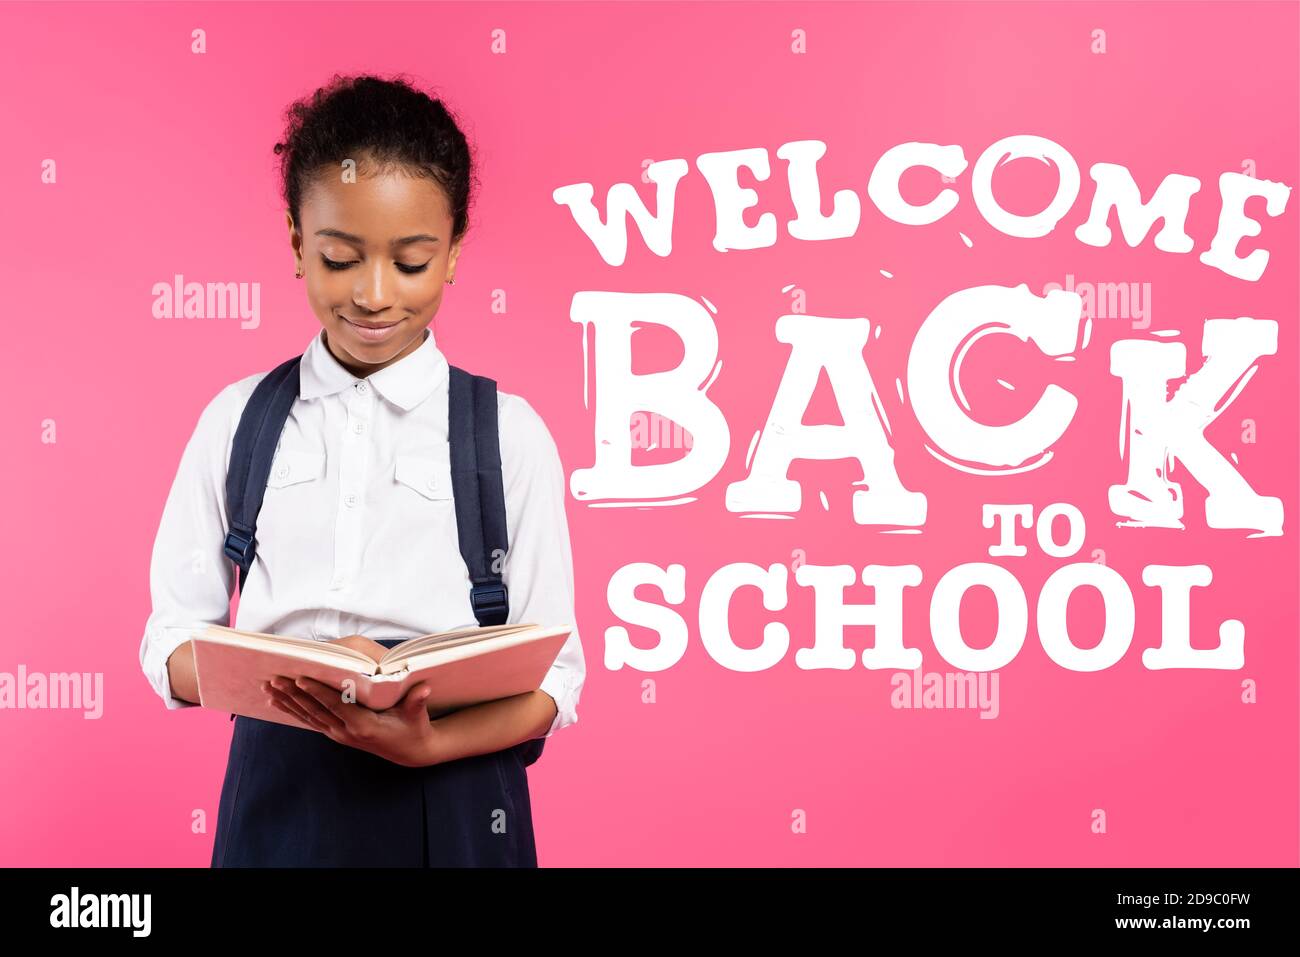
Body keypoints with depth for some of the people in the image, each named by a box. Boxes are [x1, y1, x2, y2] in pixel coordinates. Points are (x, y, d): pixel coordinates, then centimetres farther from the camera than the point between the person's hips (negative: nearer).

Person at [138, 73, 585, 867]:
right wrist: (281, 675, -18)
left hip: (452, 808, -1)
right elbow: (174, 643, 2)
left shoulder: (509, 433, -3)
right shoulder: (237, 420, 2)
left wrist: (428, 743, -21)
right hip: (279, 802, 1)